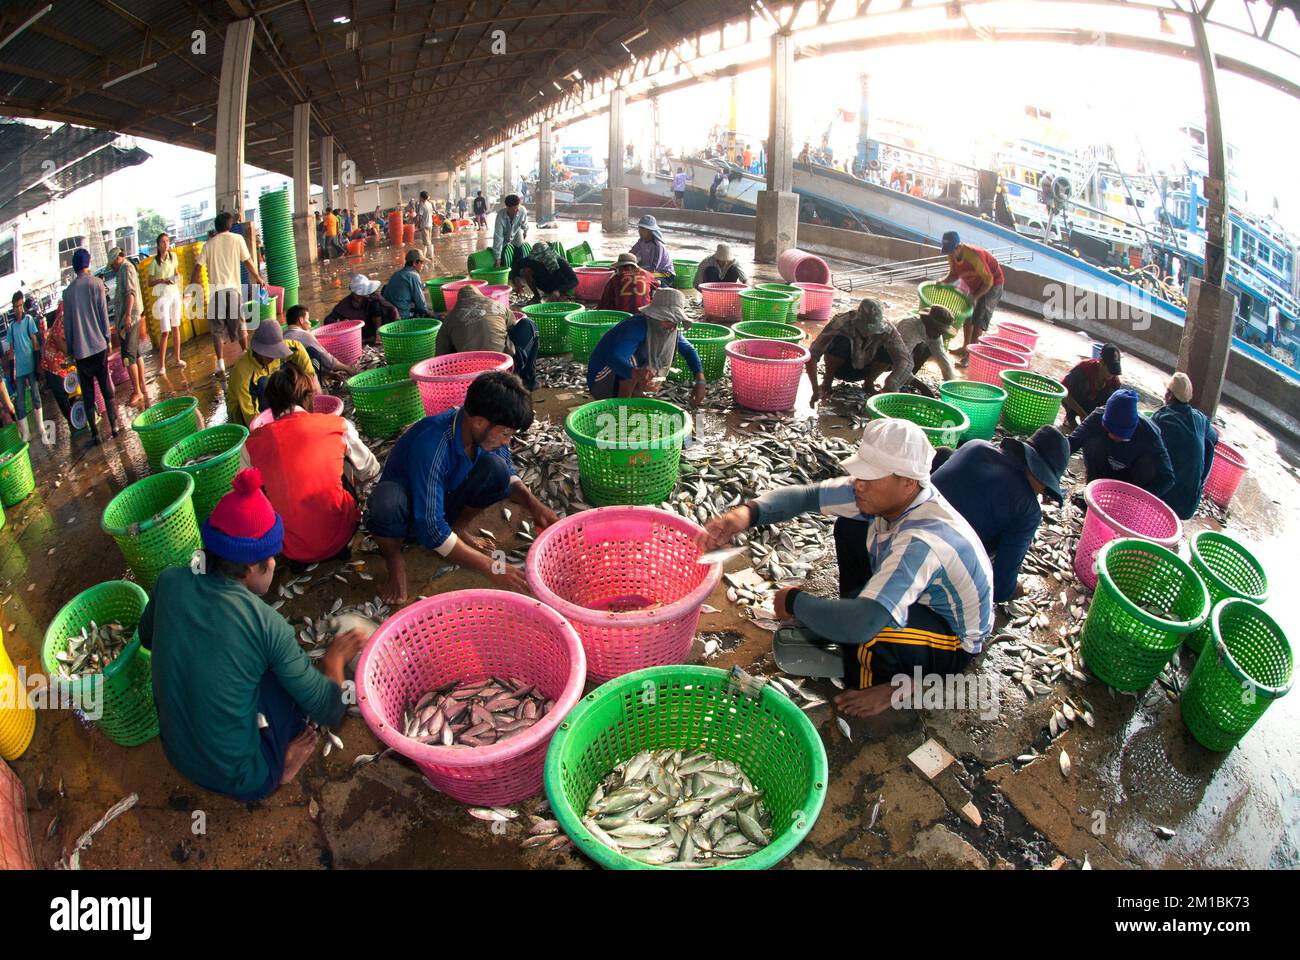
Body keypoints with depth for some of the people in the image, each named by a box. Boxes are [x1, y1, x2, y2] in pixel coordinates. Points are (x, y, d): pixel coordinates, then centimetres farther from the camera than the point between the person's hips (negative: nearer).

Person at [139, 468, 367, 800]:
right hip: (244, 780, -5)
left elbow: (146, 638, 12)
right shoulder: (267, 624, -25)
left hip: (178, 757, 5)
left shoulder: (170, 582, -13)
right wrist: (335, 658, 3)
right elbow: (329, 711, -15)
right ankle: (281, 763, 13)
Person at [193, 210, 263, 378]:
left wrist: (191, 286, 13)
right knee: (240, 324, 17)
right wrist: (257, 278, 17)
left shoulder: (209, 244, 6)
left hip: (215, 290, 0)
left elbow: (198, 267, 4)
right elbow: (248, 261, 3)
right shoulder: (237, 239, 2)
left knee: (217, 329, 5)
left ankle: (221, 365, 0)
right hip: (233, 288, 0)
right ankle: (247, 354, 30)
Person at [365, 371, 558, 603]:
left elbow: (508, 476, 2)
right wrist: (490, 567, -37)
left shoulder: (484, 431, -18)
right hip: (408, 511, -5)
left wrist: (533, 504, -18)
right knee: (387, 501, -40)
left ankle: (458, 529, 3)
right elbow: (431, 530, -38)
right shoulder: (431, 443, -37)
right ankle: (394, 560, -9)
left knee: (496, 469, -21)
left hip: (444, 504, 5)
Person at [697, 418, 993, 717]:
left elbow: (863, 622, -50)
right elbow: (804, 496, -16)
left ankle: (889, 683, -3)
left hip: (953, 639, -7)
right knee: (850, 524, -1)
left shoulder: (924, 540, -40)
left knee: (862, 624, -38)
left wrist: (795, 602, -32)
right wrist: (746, 514, -36)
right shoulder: (884, 493, -18)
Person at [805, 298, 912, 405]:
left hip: (865, 369, 2)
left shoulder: (887, 330, -27)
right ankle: (826, 382, -7)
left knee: (891, 352, -26)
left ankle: (868, 383, 3)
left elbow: (905, 360, -33)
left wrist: (889, 389, -49)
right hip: (840, 368, -2)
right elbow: (812, 355, -38)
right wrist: (816, 390, -49)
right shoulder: (842, 323, -33)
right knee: (840, 341, -33)